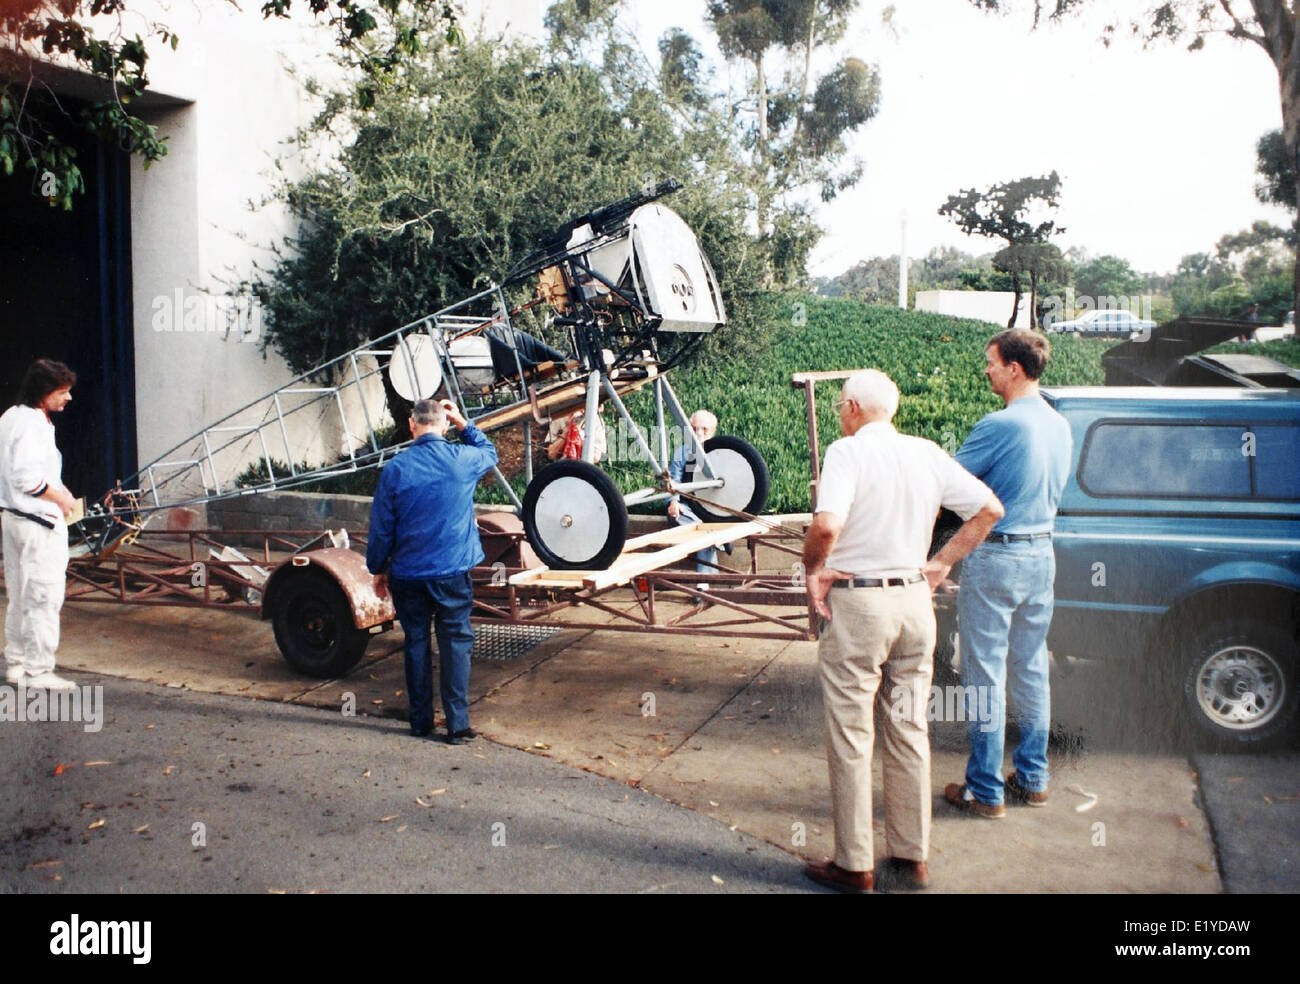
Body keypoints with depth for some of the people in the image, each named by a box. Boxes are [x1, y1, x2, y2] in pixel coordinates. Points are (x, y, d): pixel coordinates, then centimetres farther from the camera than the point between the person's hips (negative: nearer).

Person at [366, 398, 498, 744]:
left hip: (408, 574, 1)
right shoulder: (463, 459, -6)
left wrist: (378, 568, 12)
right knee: (456, 643, 5)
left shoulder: (395, 469, -6)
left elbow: (381, 528, 0)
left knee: (416, 644, 12)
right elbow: (489, 452, 20)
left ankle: (420, 721, 20)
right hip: (453, 571, -1)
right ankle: (457, 724, 3)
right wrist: (463, 423, 19)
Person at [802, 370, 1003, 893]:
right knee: (909, 731, 15)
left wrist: (812, 568, -9)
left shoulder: (847, 451, -11)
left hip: (857, 601, -6)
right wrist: (942, 562, 11)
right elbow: (989, 508, 9)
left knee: (851, 734, 4)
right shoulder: (927, 453, 7)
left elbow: (826, 525, -27)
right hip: (914, 600, 6)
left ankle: (854, 865, 13)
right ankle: (911, 858, 25)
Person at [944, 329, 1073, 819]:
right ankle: (1032, 778, 26)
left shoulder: (1000, 425, -18)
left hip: (996, 558, -8)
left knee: (986, 675, 1)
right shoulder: (1060, 426, 7)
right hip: (1041, 554, 8)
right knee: (1031, 670, 16)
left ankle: (985, 791, 9)